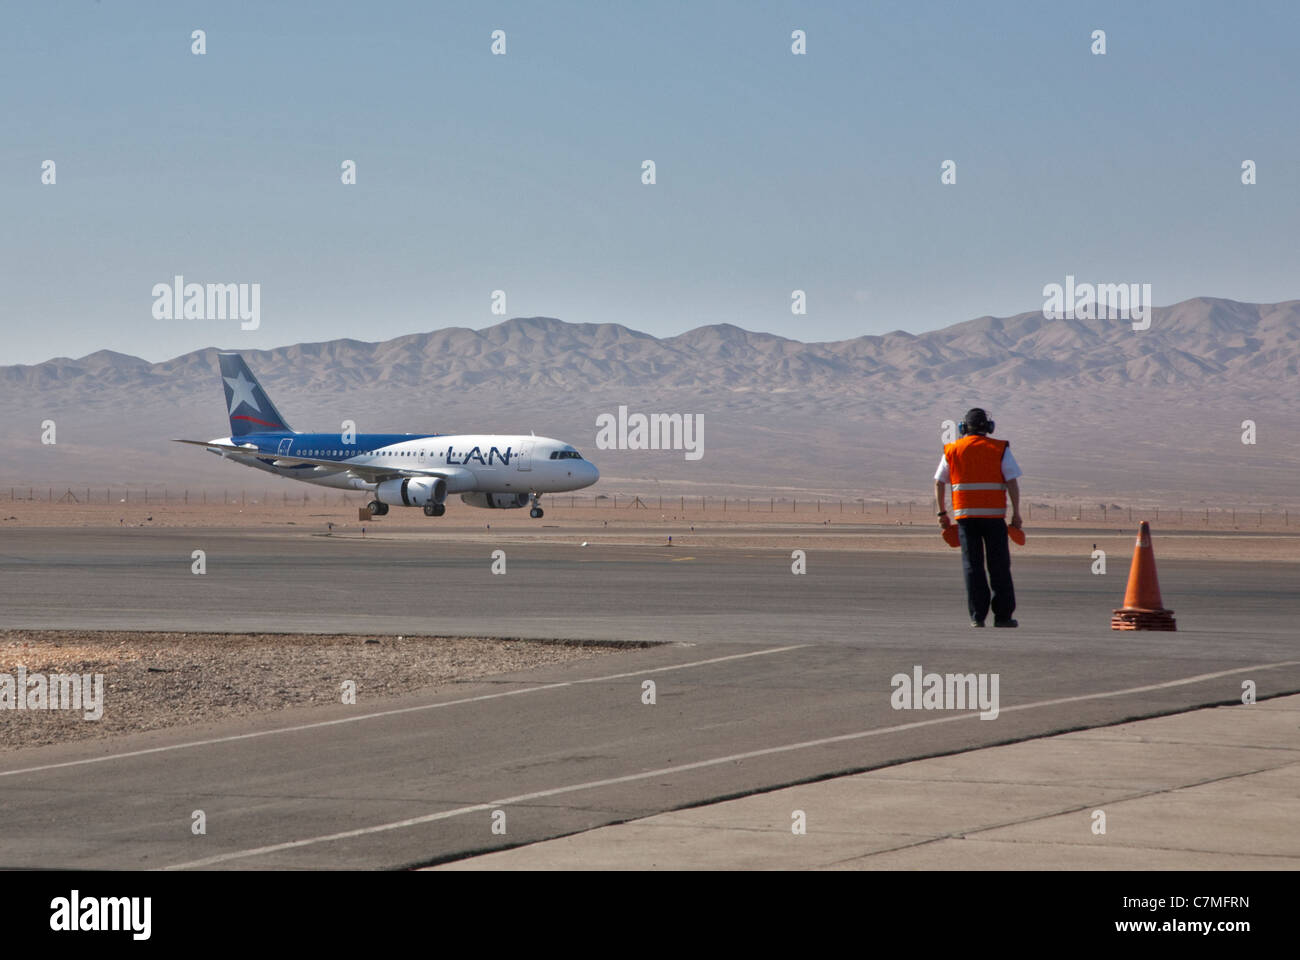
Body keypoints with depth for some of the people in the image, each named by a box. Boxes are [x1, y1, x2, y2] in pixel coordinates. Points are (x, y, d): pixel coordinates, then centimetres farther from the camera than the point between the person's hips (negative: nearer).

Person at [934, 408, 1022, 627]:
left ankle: (977, 616, -1)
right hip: (994, 514, -1)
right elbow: (1012, 482, -5)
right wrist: (1016, 514, -1)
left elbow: (938, 483, 8)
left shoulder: (952, 450, 7)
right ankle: (1002, 615, 3)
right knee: (999, 566, 5)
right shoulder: (1000, 449, 2)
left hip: (965, 514, 1)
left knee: (972, 566, 4)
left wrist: (942, 513, 15)